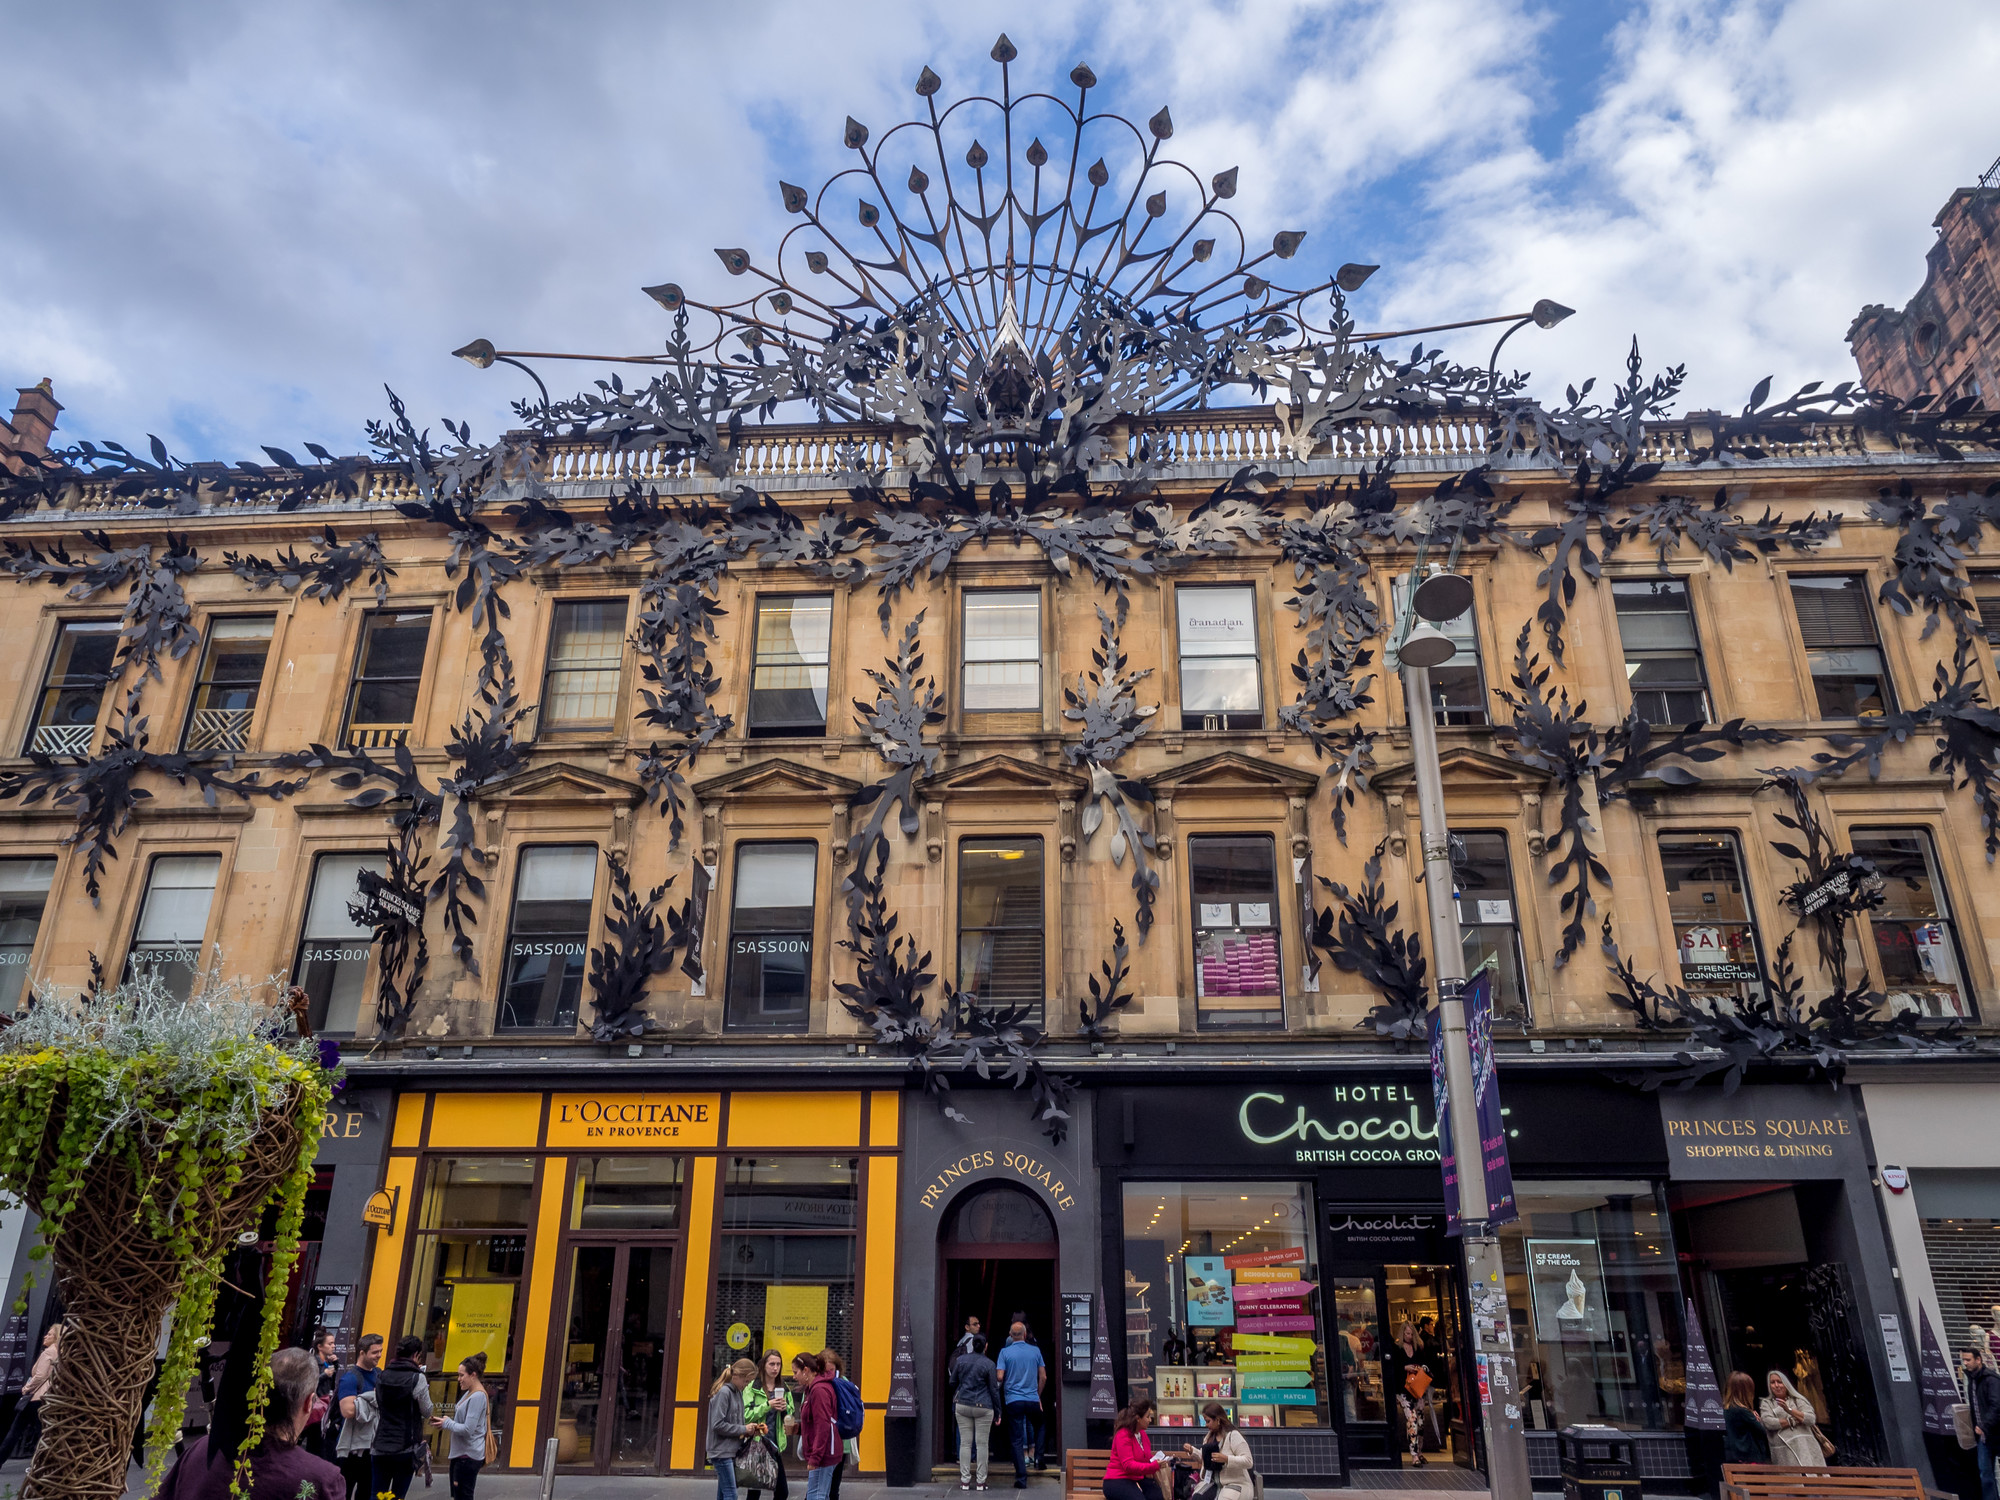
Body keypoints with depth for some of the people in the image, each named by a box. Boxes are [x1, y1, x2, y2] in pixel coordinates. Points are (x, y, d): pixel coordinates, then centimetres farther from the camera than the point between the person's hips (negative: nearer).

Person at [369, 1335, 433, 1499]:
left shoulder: (382, 1376, 6)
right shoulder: (417, 1378, -11)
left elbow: (378, 1407, 14)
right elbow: (427, 1412, -3)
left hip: (380, 1447, 5)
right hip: (405, 1448, -5)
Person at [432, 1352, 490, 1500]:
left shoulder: (478, 1397, -19)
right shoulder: (469, 1393, 13)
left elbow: (468, 1429, -22)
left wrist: (446, 1423, -10)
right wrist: (447, 1420, 4)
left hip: (469, 1456, -10)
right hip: (460, 1454, 10)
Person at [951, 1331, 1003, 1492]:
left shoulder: (960, 1360, 2)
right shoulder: (989, 1364, -6)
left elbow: (953, 1382, 12)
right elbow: (994, 1389, -3)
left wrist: (954, 1402, 29)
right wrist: (998, 1411, 5)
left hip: (962, 1405, 3)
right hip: (983, 1407, -3)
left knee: (965, 1443, 7)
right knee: (982, 1444, 4)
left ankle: (965, 1481, 8)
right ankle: (981, 1481, 7)